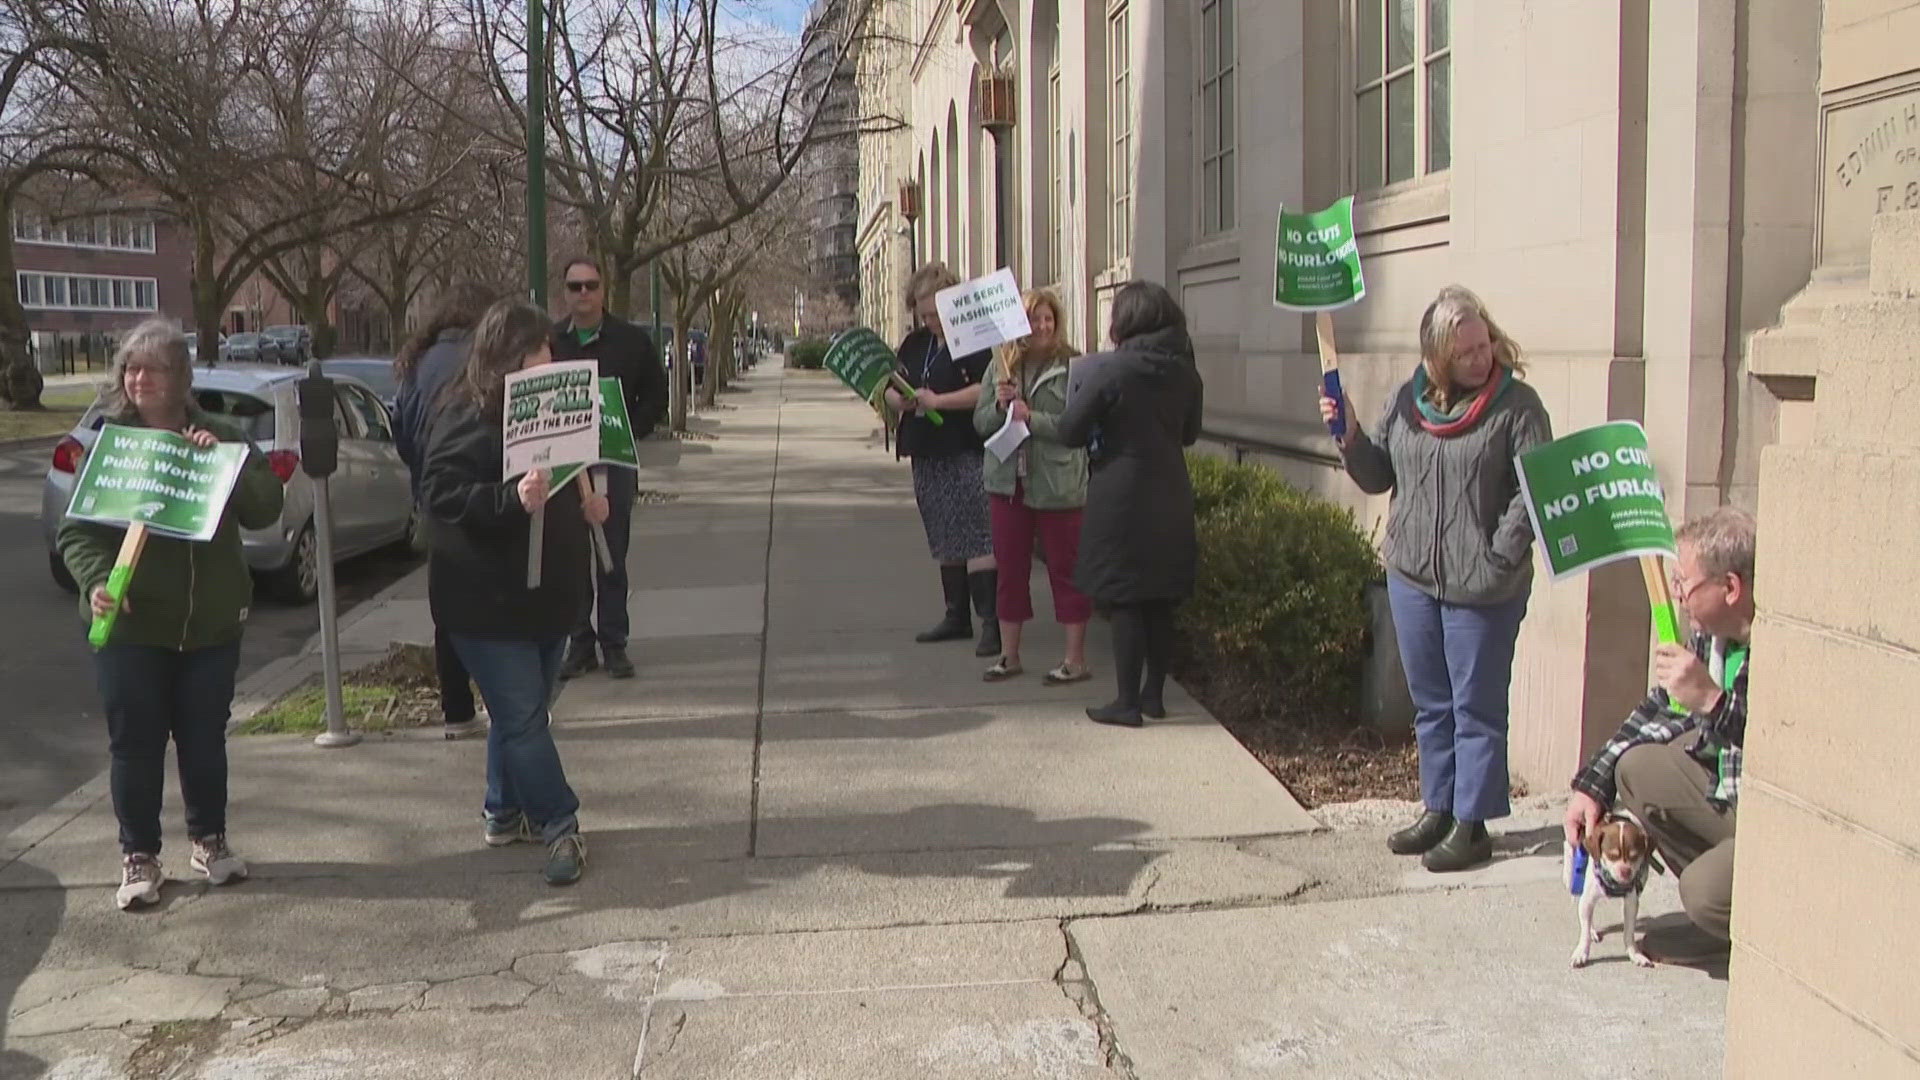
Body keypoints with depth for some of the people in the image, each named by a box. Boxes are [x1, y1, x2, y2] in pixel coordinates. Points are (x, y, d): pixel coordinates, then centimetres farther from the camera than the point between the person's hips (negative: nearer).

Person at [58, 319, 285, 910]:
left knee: (204, 738, 11)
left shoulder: (219, 437, 4)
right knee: (136, 743, 4)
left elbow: (267, 509, -5)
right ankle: (139, 857, 18)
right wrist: (97, 582, -23)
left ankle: (209, 840, 29)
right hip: (130, 623, -1)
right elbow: (76, 529, -6)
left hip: (211, 622, 2)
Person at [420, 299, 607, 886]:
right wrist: (514, 500, -36)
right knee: (522, 717, -5)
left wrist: (586, 502, 4)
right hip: (488, 601, -8)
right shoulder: (464, 416, -15)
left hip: (549, 592, 8)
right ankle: (560, 826, 4)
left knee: (523, 711, 17)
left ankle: (505, 812, 32)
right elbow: (440, 493, -23)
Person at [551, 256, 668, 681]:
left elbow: (656, 396, 7)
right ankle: (580, 643, 13)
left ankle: (614, 644, 12)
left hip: (614, 462, -1)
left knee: (613, 558, 4)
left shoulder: (632, 341, 3)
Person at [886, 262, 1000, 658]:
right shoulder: (914, 344, 16)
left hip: (967, 454, -8)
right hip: (927, 457, 8)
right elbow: (891, 388, 19)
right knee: (944, 542, 14)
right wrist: (898, 398, -4)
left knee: (977, 539, -11)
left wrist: (938, 400, -21)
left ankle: (991, 621, -10)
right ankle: (956, 617, 24)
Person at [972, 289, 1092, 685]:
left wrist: (1032, 418, -20)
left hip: (1057, 485, -5)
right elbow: (980, 422, 8)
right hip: (1007, 482, 5)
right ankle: (1009, 655, 23)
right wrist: (999, 405, -11)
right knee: (1009, 569, 12)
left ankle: (1076, 659, 12)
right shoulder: (1002, 366, 7)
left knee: (1066, 570, 3)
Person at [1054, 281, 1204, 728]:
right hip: (1170, 499, 6)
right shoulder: (1185, 372, 3)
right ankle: (1154, 694, 23)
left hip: (1121, 498, -6)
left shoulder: (1109, 370, -15)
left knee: (1124, 602, 1)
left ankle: (1127, 702, 5)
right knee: (1160, 602, 14)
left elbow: (1069, 432, -11)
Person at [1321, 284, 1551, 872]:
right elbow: (1378, 477, 10)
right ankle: (1438, 811, 28)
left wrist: (1498, 558, -16)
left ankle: (1471, 825, 12)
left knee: (1477, 709, 4)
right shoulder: (1407, 400, 5)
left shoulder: (1516, 405, -9)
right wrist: (1350, 437, -7)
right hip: (1411, 579, 6)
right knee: (1430, 706, 15)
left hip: (1483, 590, -5)